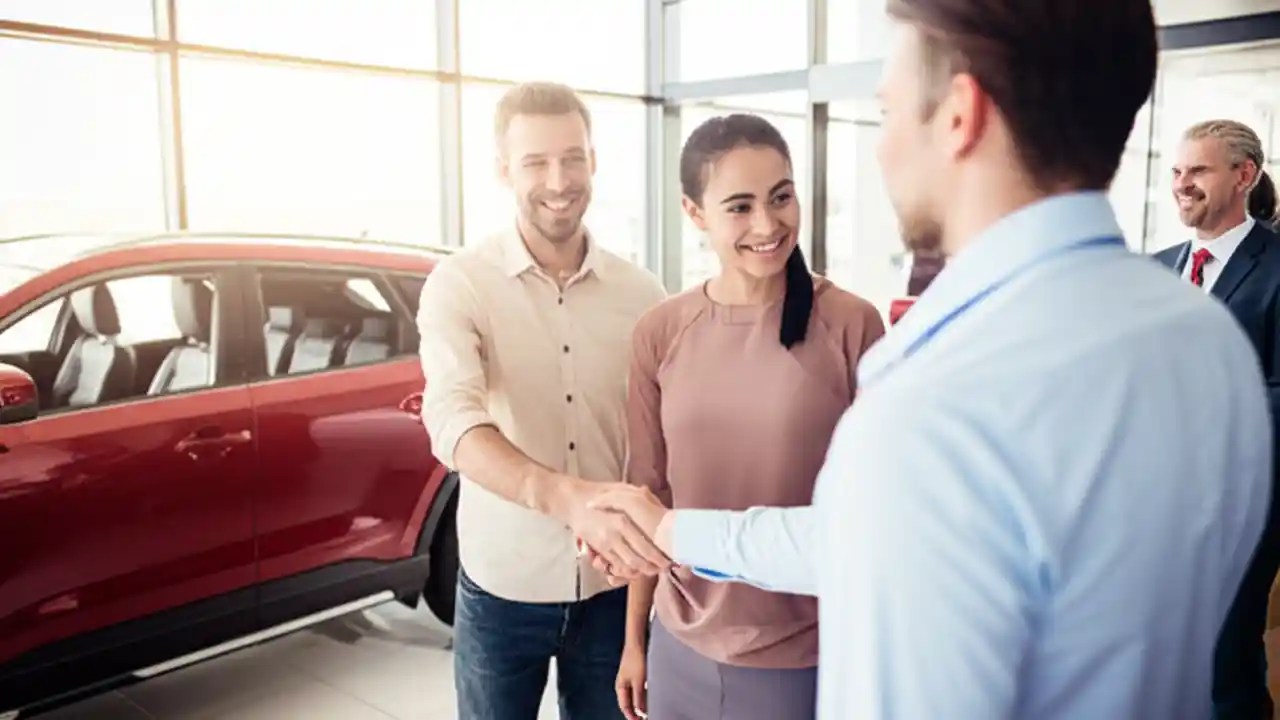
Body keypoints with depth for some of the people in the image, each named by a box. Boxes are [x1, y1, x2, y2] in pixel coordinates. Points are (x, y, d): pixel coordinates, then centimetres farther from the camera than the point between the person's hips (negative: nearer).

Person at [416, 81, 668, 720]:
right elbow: (452, 420, -26)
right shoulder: (460, 284, -10)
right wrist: (565, 497, -42)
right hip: (502, 584, -2)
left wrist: (645, 533, -13)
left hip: (612, 582, 2)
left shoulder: (640, 293, -3)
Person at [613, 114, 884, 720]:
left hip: (810, 655, -2)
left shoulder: (850, 324, -13)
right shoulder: (661, 332, -5)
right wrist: (633, 639, 8)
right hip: (683, 647, 3)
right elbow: (648, 494, 3)